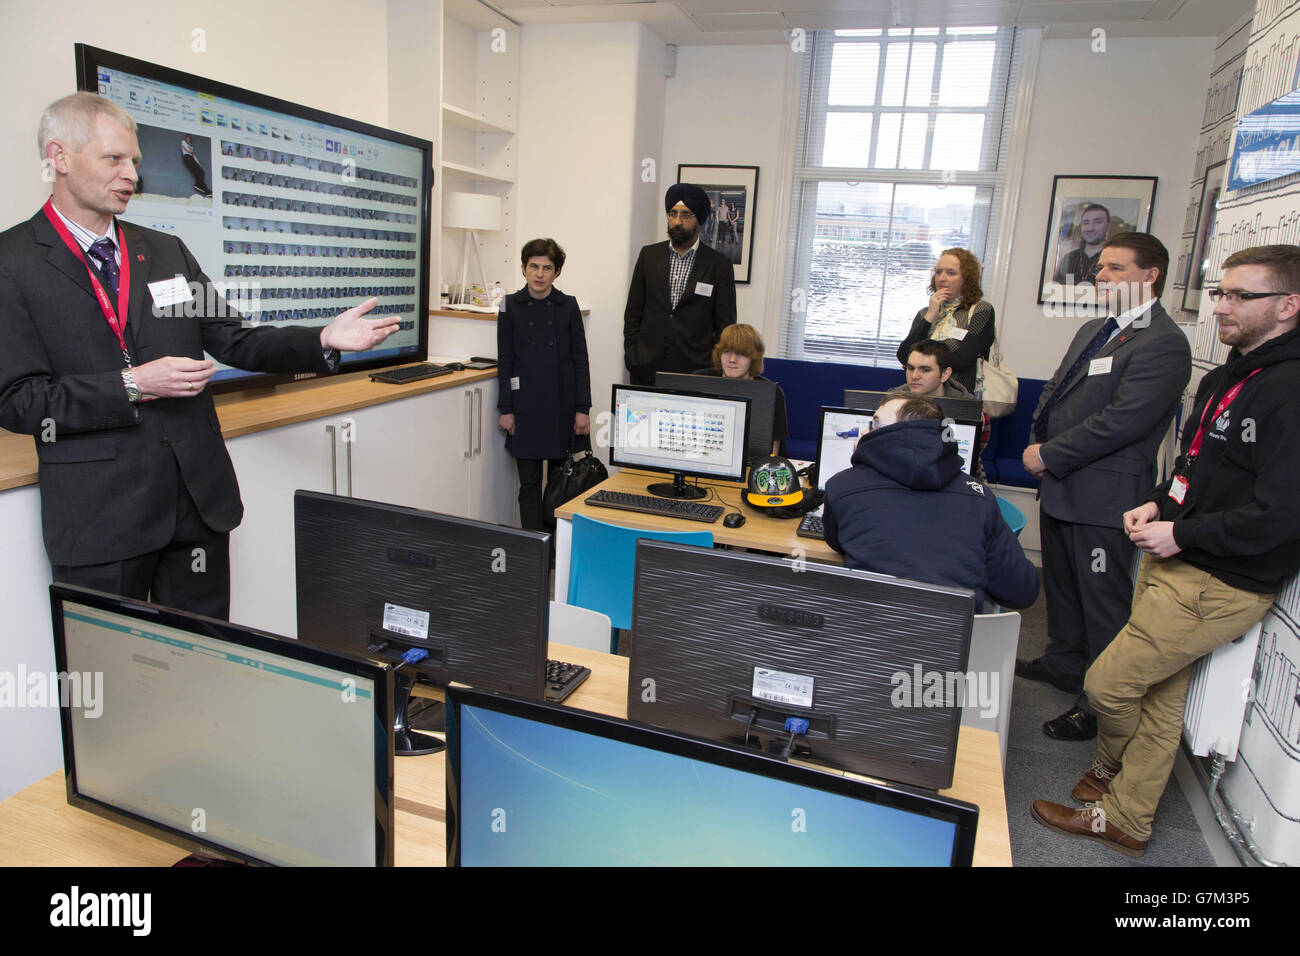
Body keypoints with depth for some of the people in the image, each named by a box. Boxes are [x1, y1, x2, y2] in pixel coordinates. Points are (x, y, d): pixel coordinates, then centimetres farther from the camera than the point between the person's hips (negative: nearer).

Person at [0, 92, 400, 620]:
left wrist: (325, 340, -5)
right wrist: (132, 385, -17)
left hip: (199, 497, 4)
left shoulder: (167, 252, 13)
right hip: (100, 516, -4)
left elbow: (231, 339, 10)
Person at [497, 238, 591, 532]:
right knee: (530, 482, 1)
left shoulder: (568, 306, 3)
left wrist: (582, 409, -2)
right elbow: (505, 362, 3)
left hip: (563, 407, 1)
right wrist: (506, 409, -2)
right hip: (526, 408, 0)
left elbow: (580, 360, 3)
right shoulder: (511, 306, 2)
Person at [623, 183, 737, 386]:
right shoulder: (649, 255, 9)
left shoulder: (719, 266, 2)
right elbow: (633, 313, 12)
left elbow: (725, 326, 3)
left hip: (694, 370, -2)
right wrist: (632, 355, 4)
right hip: (647, 370, 2)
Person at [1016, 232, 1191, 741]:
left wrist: (1049, 455, -18)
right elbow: (1055, 390, 18)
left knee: (1104, 601, 2)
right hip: (1061, 487, 10)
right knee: (1061, 584, 23)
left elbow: (1122, 421, -24)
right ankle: (1063, 664, 42)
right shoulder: (1093, 331, 14)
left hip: (1103, 495, -9)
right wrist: (1040, 442, 0)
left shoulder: (1162, 344, -16)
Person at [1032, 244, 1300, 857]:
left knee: (1107, 684, -1)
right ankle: (1124, 819, 32)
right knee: (1161, 697, 18)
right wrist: (1158, 504, 5)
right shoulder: (1227, 377, 12)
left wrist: (1181, 534, -17)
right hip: (1175, 564, 9)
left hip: (1217, 587, -9)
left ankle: (1110, 769, 31)